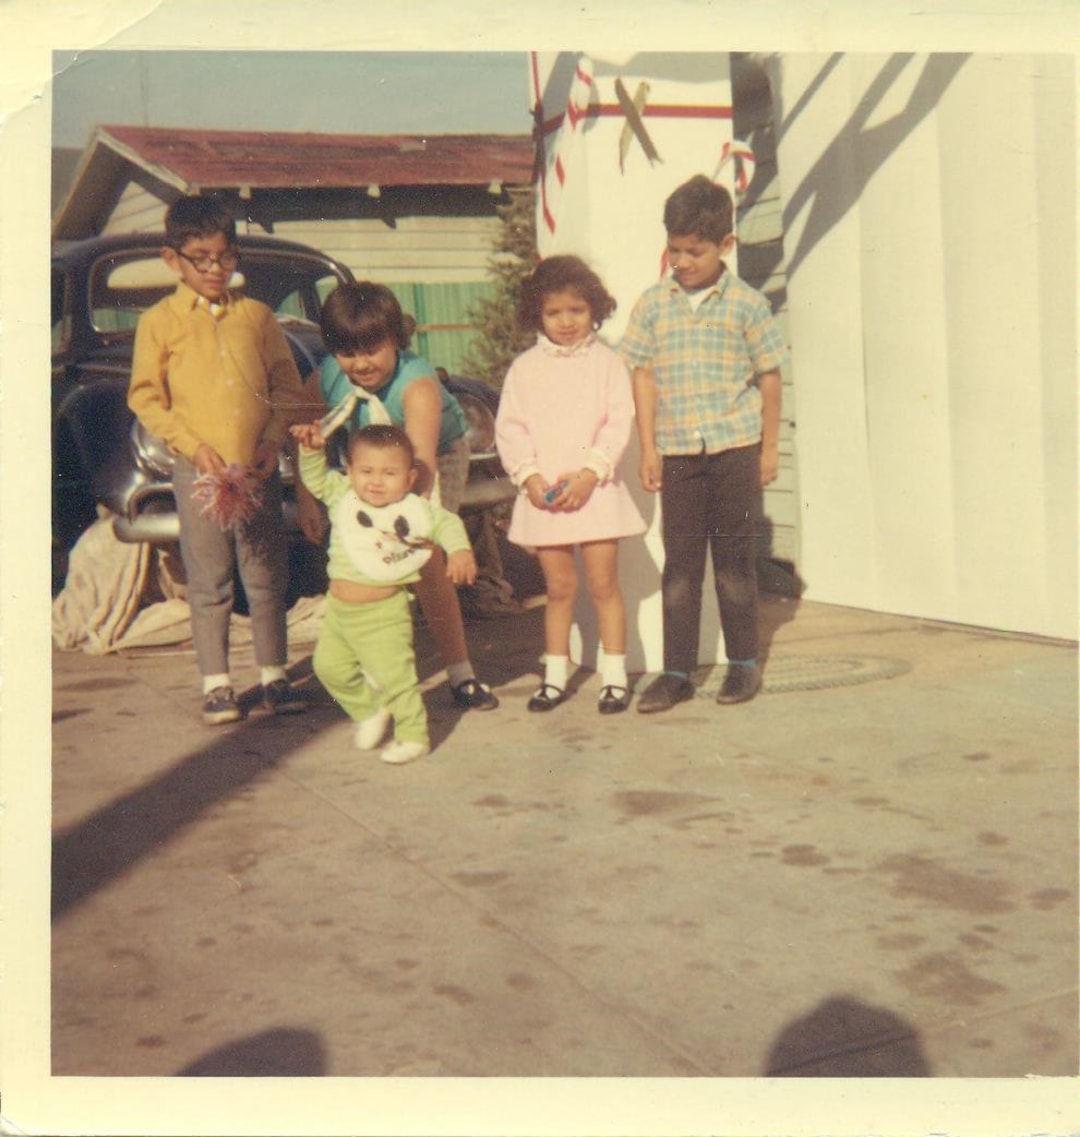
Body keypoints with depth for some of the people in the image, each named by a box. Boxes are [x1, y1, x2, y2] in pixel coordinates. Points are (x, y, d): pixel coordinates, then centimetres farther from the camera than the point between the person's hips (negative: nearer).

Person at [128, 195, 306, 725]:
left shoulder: (256, 315, 8)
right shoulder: (159, 321, 1)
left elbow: (287, 385, 9)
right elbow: (146, 398, -2)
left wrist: (273, 439, -5)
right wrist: (194, 446, -12)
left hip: (258, 468, 2)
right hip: (199, 470, -2)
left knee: (267, 576, 8)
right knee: (208, 582, 5)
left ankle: (274, 675, 19)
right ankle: (215, 684, 14)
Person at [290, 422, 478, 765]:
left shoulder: (414, 511, -7)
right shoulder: (342, 496, 1)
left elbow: (447, 523, 3)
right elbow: (316, 479, 8)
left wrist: (460, 550, -13)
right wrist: (312, 450, -9)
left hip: (383, 612, -5)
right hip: (339, 608, 5)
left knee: (394, 675, -5)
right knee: (329, 665, 13)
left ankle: (412, 736, 12)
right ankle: (369, 711, 35)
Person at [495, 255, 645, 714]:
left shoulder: (606, 363, 2)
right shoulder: (525, 368, 6)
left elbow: (619, 423, -5)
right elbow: (509, 427, 2)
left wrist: (589, 474, -15)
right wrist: (529, 476, -11)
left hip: (595, 489, -2)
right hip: (542, 494, 2)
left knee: (603, 584, 1)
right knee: (558, 587, 10)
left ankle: (614, 676, 10)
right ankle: (555, 676, 20)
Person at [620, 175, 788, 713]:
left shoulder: (746, 304, -1)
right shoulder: (652, 305, 3)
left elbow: (769, 377, 4)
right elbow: (643, 375, 5)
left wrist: (768, 447, 4)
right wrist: (648, 447, 1)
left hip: (735, 448, -1)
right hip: (676, 451, 2)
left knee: (734, 557, 7)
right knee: (680, 562, 4)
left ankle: (743, 662, 19)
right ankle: (676, 670, 10)